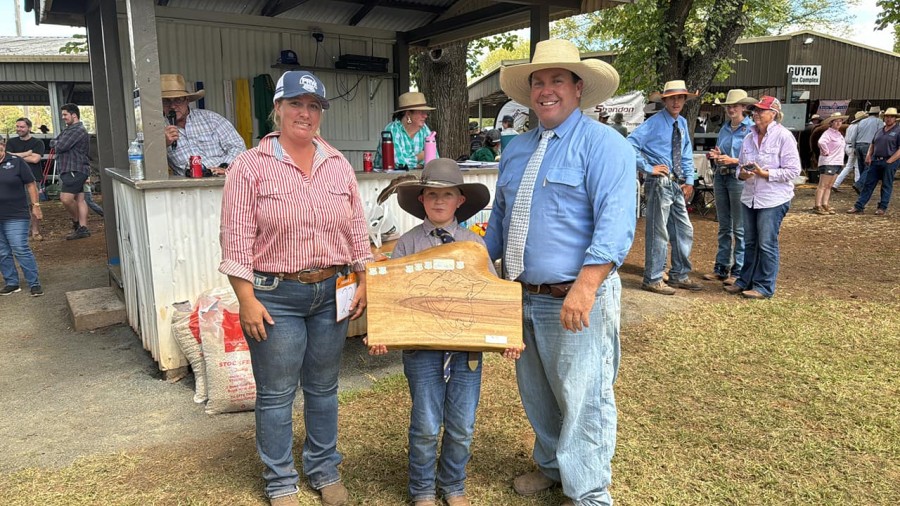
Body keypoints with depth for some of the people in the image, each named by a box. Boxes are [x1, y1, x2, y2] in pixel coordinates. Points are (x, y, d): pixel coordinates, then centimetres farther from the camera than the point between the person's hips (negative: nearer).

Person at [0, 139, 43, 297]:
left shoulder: (16, 162, -1)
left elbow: (30, 184, 1)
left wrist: (35, 205, -1)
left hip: (16, 216, -4)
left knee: (21, 249, -7)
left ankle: (34, 283, -1)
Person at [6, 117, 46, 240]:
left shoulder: (38, 142, 5)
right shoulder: (11, 142, 14)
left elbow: (35, 159, -8)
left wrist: (17, 155, 0)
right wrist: (27, 153, -7)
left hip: (33, 178, -2)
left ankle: (35, 231, 3)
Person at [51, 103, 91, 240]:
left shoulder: (78, 130, -13)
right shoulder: (70, 129, 22)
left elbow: (61, 146, -18)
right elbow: (53, 143, 23)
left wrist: (55, 143, 2)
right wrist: (57, 144, 2)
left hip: (75, 170, -10)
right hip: (69, 169, 10)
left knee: (66, 198, -15)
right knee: (79, 199, 8)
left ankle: (76, 221, 5)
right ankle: (82, 228, 9)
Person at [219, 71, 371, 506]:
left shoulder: (338, 165, 7)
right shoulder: (250, 167, -6)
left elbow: (357, 230, 11)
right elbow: (237, 241, -9)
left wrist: (362, 282, 7)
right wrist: (247, 301, -13)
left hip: (332, 293, 4)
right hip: (275, 297, -3)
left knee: (323, 388, 16)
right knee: (276, 395, 8)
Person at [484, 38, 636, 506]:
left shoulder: (602, 144, -10)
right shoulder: (516, 150, 13)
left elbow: (615, 224, -20)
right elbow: (499, 218, 21)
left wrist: (584, 288, -29)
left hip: (575, 299, -7)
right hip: (524, 297, 7)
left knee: (583, 400, 2)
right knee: (536, 394, 20)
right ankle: (551, 466, 41)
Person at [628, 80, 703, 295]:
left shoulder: (682, 123, 14)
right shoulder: (654, 122, -11)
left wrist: (689, 180, 11)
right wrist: (648, 168, -17)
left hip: (677, 184, 8)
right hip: (659, 183, -8)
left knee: (684, 230, 13)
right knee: (659, 232, -4)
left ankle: (679, 275, 26)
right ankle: (652, 280, 7)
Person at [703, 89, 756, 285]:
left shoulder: (751, 129, -6)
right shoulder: (724, 129, 14)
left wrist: (733, 160, -19)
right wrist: (716, 157, 0)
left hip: (740, 179, -7)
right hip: (720, 177, 7)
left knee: (740, 228, -1)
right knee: (724, 226, 12)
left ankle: (738, 271, 6)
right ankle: (721, 267, 19)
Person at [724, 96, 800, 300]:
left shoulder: (783, 136, -9)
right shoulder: (750, 138, 10)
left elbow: (793, 170, -12)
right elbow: (741, 165, 16)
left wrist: (764, 173, -20)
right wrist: (742, 174, -7)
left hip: (773, 199, -6)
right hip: (750, 197, 6)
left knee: (767, 244, 0)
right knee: (750, 242, 15)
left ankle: (764, 286, 10)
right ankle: (745, 280, 26)